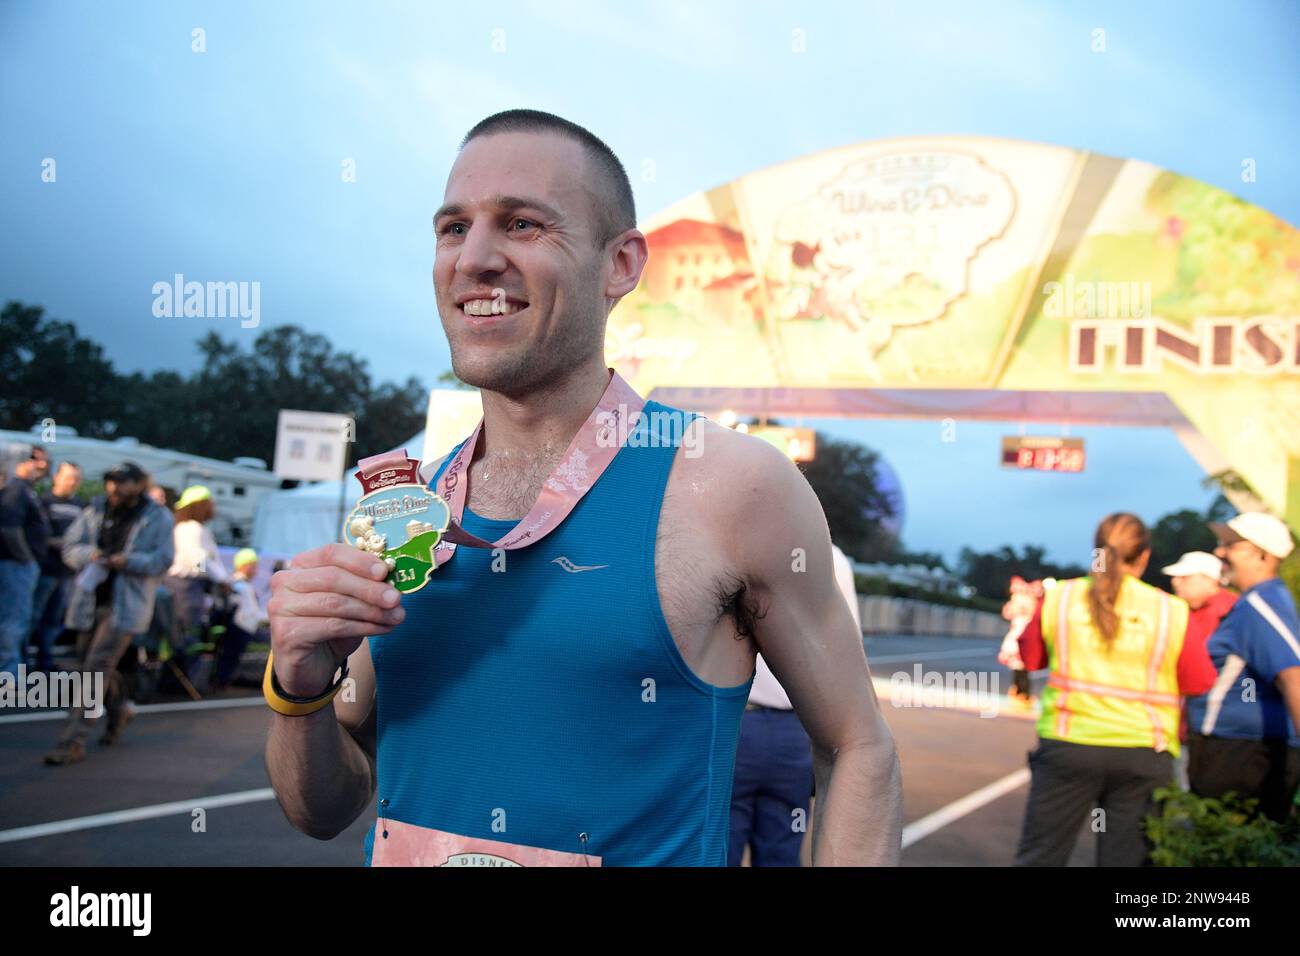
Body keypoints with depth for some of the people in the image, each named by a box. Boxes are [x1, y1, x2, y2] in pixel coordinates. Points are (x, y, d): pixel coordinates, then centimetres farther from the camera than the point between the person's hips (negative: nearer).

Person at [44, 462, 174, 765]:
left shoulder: (158, 518, -1)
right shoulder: (94, 511, 9)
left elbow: (162, 560, -7)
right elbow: (70, 546, 7)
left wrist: (127, 561, -22)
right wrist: (90, 554, -15)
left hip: (125, 605, -5)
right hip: (91, 602, 5)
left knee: (96, 668, -13)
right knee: (101, 667, 17)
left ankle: (73, 742, -11)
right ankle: (119, 711, 45)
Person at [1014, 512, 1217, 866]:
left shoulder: (1058, 598, -1)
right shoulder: (1171, 612, -4)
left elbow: (1030, 658, 11)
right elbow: (1201, 682, 3)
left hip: (1069, 745, 0)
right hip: (1144, 754, 0)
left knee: (1039, 855, 8)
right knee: (1124, 857, 8)